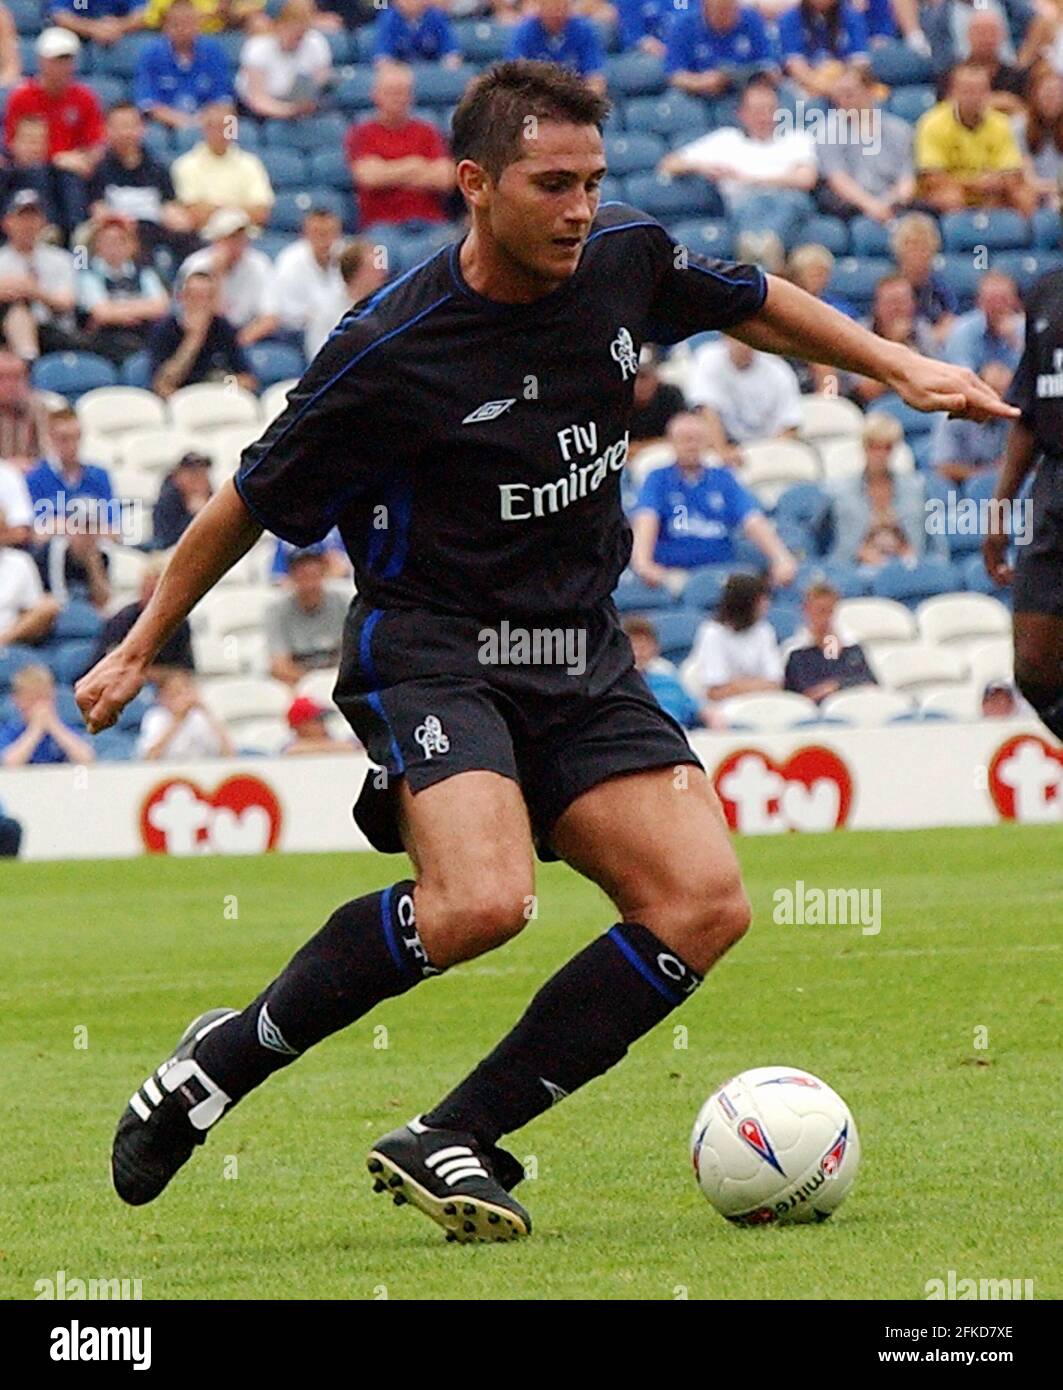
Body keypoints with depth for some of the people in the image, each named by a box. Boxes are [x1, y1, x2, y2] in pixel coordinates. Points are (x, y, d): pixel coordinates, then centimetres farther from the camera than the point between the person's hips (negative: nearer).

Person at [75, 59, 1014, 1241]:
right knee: (481, 901, -32)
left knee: (704, 907, -12)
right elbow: (250, 505, -4)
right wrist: (138, 652, 3)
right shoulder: (392, 355, -17)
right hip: (430, 652, -6)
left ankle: (454, 1142, -7)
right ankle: (228, 1056, -10)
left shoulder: (624, 260, -2)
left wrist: (900, 368, 17)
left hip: (582, 665, 6)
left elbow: (752, 301, 22)